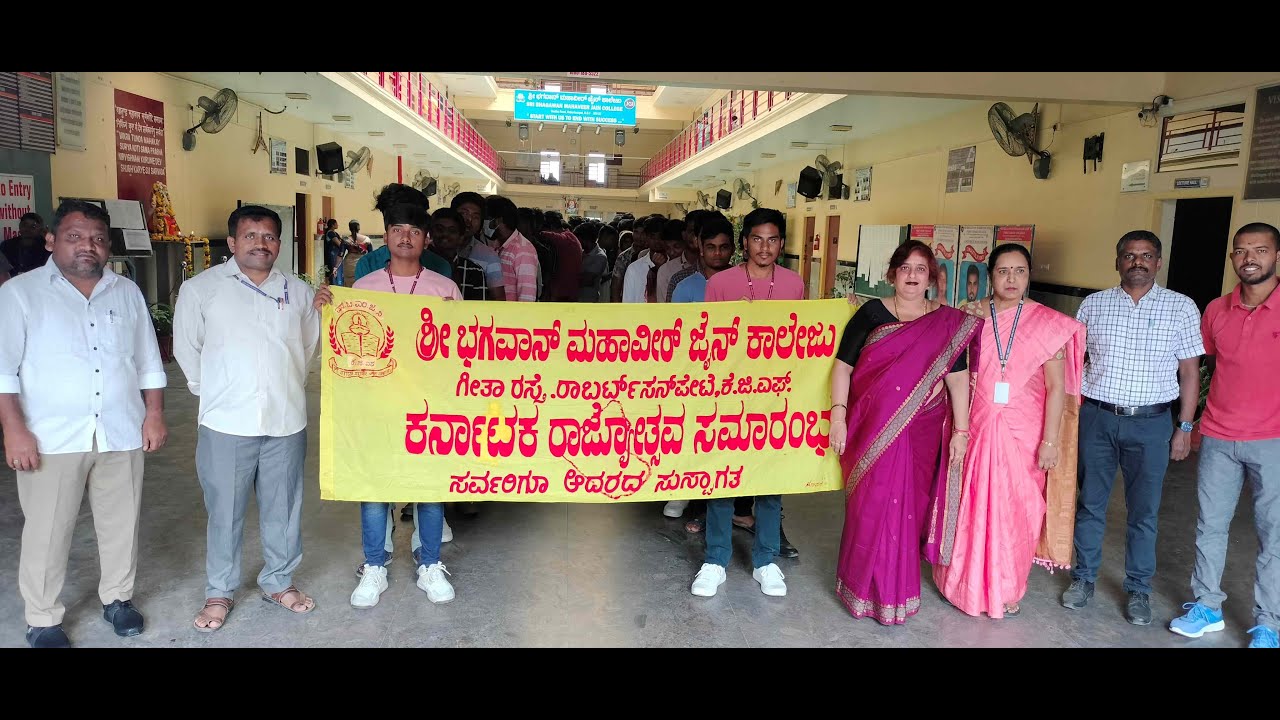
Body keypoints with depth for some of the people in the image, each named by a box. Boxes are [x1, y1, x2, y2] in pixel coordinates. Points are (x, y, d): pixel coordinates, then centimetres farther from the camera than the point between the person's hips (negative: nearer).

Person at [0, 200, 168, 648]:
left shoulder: (127, 293, 9)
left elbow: (148, 363, 12)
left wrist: (154, 415, 4)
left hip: (122, 435, 3)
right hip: (51, 438, -3)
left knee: (121, 523, 13)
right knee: (47, 532, 7)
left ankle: (117, 598, 31)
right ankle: (43, 621, 23)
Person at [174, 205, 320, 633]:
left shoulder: (299, 293, 8)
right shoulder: (201, 288, 1)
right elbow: (187, 348, 6)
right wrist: (213, 392, 8)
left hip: (286, 421, 2)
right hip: (227, 422, -2)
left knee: (284, 509, 11)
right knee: (225, 512, 7)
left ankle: (279, 582, 29)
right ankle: (219, 593, 24)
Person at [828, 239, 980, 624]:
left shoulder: (948, 323, 4)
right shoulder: (872, 313, 0)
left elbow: (957, 379, 4)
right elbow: (843, 365, -1)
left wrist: (960, 430, 0)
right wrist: (838, 417, -8)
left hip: (921, 433, 1)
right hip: (873, 429, -1)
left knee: (907, 507, 9)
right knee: (872, 507, 3)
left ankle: (897, 589, 27)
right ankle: (866, 588, 21)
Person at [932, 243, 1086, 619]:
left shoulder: (1047, 322, -3)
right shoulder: (974, 317, 4)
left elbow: (1056, 386, -4)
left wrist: (1050, 440, -9)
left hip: (1023, 432, -2)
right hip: (977, 427, 2)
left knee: (1015, 510, 5)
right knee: (972, 507, 7)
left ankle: (1007, 590, 23)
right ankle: (967, 583, 26)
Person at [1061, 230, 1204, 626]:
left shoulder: (1181, 307, 1)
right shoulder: (1093, 304, 4)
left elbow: (1189, 371, 3)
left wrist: (1185, 427, -1)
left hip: (1150, 423, -1)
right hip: (1096, 418, 1)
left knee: (1144, 511, 7)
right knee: (1090, 503, 10)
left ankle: (1138, 590, 23)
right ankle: (1083, 578, 25)